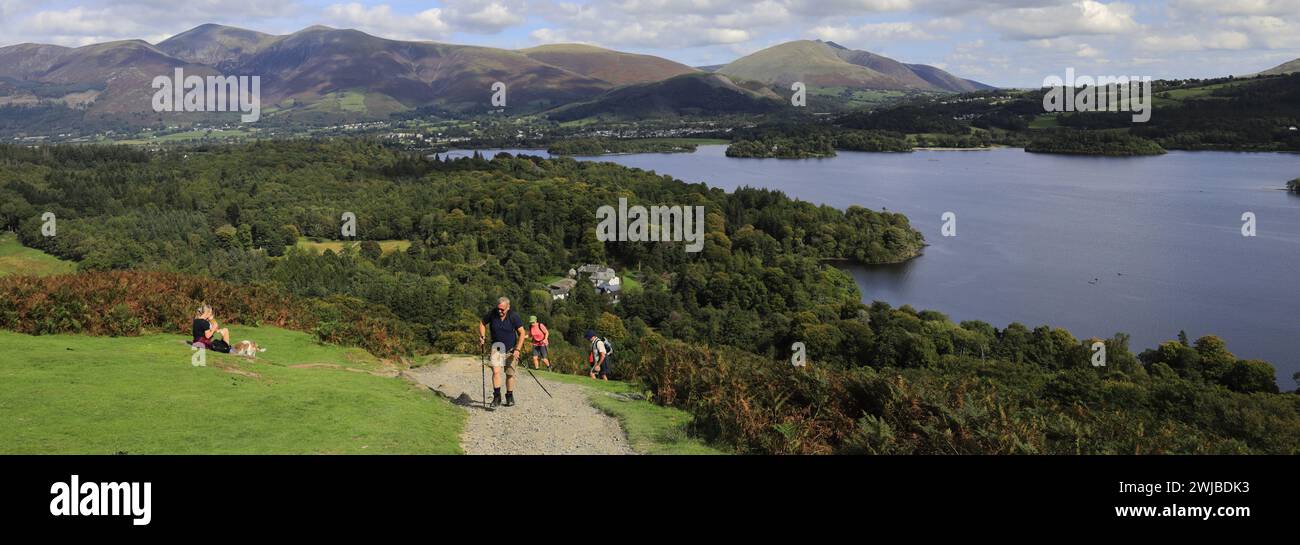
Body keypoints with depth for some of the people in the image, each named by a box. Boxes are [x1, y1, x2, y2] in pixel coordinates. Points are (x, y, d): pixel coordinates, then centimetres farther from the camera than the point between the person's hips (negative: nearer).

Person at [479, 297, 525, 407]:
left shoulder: (514, 316, -14)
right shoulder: (492, 314, -10)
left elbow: (521, 333, -8)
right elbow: (482, 323, 10)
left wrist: (517, 349, -15)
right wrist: (482, 337, -3)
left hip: (511, 349, -1)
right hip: (496, 347, 1)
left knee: (510, 373, 5)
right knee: (496, 371, -15)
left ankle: (510, 397, 21)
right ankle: (497, 397, -10)